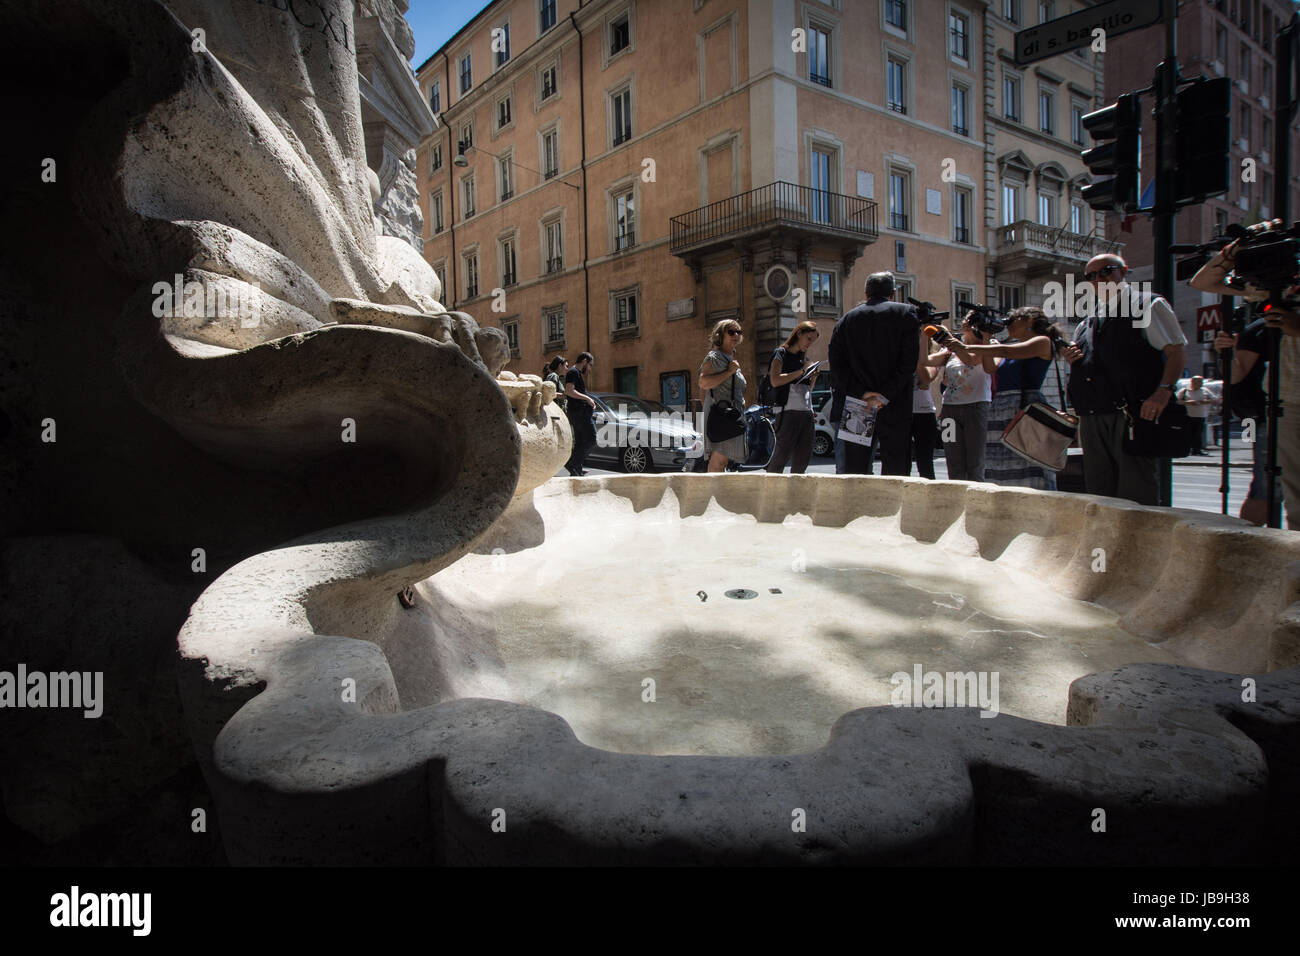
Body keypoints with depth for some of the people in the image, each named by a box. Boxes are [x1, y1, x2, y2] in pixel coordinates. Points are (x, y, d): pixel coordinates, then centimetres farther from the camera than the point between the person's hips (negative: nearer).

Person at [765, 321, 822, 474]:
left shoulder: (804, 359, 23)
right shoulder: (781, 354, 3)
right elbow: (775, 381, -11)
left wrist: (814, 377, 7)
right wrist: (801, 371, -11)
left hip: (806, 411, 7)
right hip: (788, 410, -7)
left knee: (804, 456, 4)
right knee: (782, 453, -9)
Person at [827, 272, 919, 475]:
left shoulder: (846, 319, 11)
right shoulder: (906, 313, 3)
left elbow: (837, 363, 2)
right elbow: (909, 362, -8)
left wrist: (861, 394, -4)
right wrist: (885, 396, -10)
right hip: (895, 411, -2)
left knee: (854, 473, 6)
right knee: (895, 471, 1)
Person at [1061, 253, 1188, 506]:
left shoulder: (1148, 305, 6)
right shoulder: (1086, 323, 23)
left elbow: (1177, 350, -3)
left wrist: (1164, 390, -18)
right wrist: (1071, 360, 6)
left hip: (1133, 416, -6)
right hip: (1091, 417, 6)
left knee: (1136, 495, -9)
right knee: (1099, 493, 8)